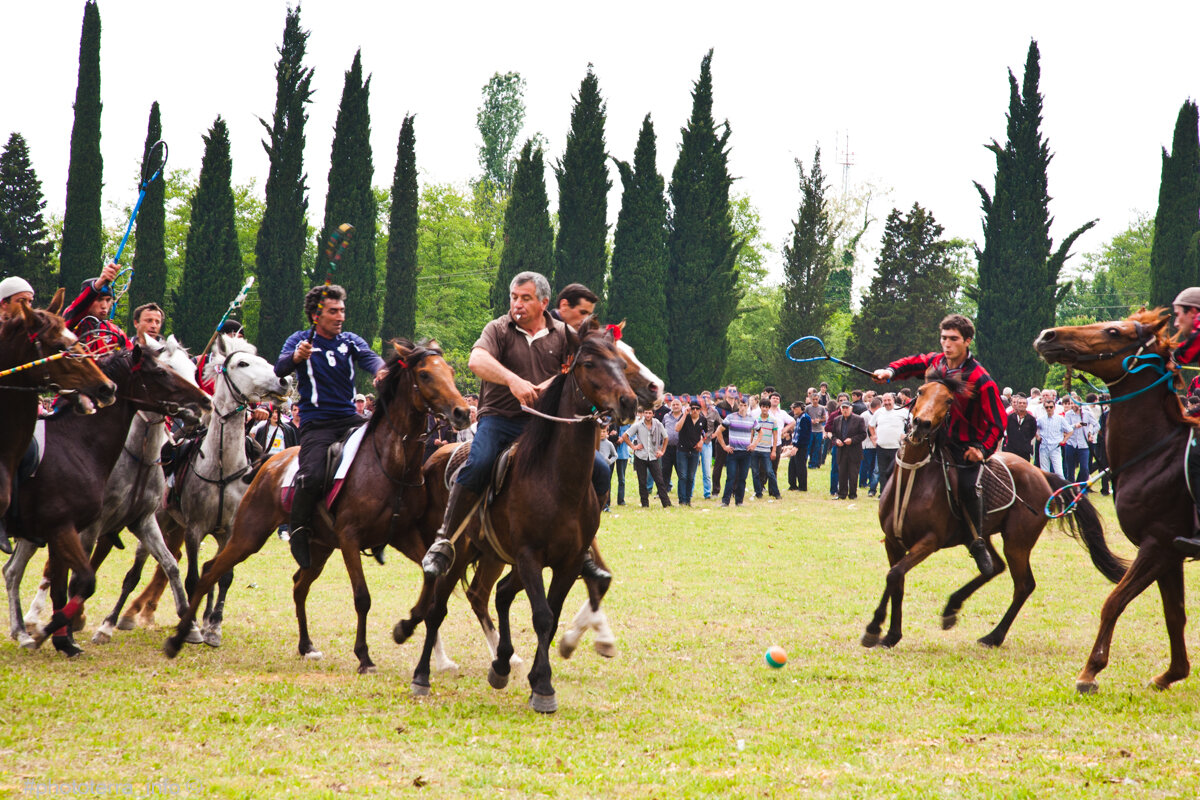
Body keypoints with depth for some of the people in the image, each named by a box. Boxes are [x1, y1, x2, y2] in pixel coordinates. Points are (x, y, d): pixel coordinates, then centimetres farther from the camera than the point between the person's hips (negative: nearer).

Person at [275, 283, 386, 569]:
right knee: (312, 475, -29)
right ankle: (299, 532, -7)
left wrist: (381, 371, -32)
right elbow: (280, 369, -11)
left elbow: (370, 358, -6)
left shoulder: (351, 341, 13)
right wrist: (296, 357, -34)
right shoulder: (300, 341, 5)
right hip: (316, 424, -4)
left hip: (350, 420, 4)